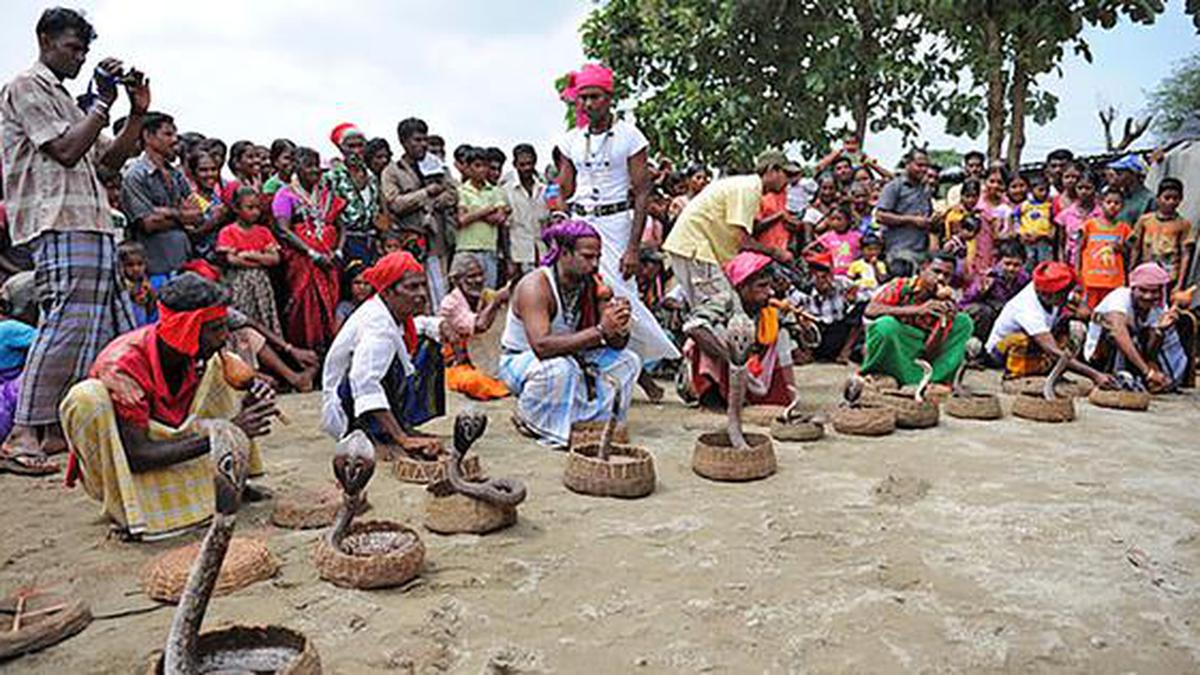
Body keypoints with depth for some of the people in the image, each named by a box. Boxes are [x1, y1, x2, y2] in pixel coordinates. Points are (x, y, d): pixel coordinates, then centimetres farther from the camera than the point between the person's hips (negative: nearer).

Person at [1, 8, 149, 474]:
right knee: (66, 325, -17)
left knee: (114, 327, 8)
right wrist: (104, 102, -6)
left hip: (90, 226, 10)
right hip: (59, 225, -10)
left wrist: (138, 113, 13)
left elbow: (110, 160, 22)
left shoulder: (64, 98, 27)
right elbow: (66, 151, -14)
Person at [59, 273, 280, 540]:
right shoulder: (122, 366, -32)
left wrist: (248, 404, -26)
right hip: (120, 466, -5)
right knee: (87, 398, -34)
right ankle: (126, 509, -20)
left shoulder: (199, 352, -14)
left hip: (170, 439, 6)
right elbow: (138, 457, -34)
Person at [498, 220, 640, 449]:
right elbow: (541, 346, -41)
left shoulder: (592, 285, -8)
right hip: (520, 360, -6)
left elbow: (618, 344, -10)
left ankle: (596, 421, 3)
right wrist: (600, 331, -43)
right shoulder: (535, 286, -27)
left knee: (628, 360, -7)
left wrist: (620, 325, -36)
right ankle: (529, 419, -12)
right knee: (559, 367, -39)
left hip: (569, 358, 7)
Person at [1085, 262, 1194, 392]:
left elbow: (1149, 353, -14)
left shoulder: (1160, 308, -8)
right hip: (1101, 356, -6)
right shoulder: (1120, 298, -25)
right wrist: (1147, 372, -48)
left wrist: (1160, 330, -33)